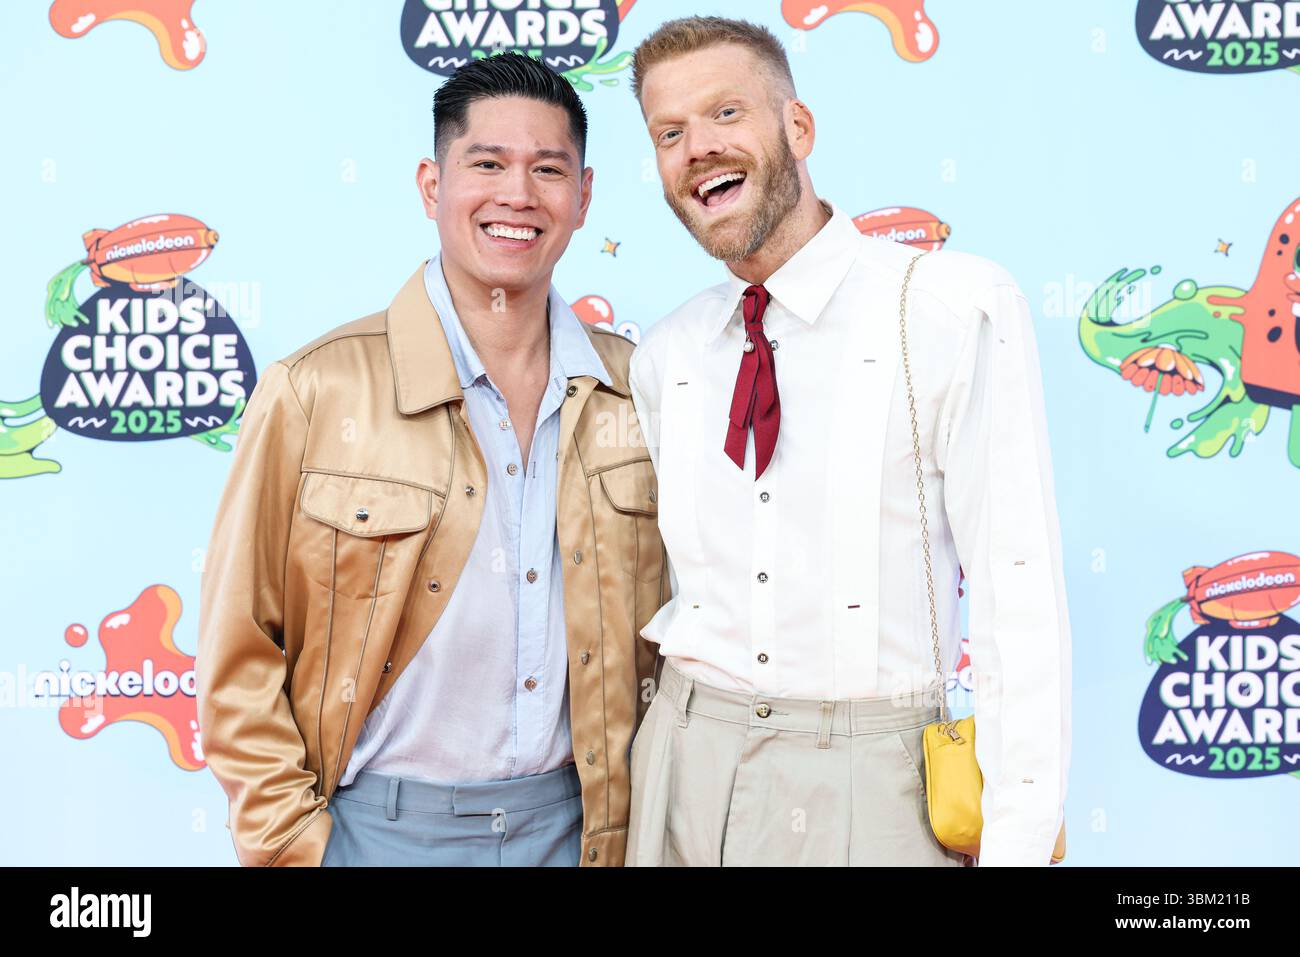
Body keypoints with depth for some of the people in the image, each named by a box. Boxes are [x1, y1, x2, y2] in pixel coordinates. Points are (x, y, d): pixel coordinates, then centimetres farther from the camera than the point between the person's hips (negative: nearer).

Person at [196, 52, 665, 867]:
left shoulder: (638, 391, -1)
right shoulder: (314, 394, -11)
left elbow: (663, 628, 8)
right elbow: (240, 654, -7)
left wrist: (642, 810, 4)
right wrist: (294, 845, -8)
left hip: (576, 822, 3)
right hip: (381, 826, -2)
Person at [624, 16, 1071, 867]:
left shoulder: (959, 310, -11)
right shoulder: (664, 356, 5)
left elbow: (1018, 592, -13)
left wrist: (1018, 842, -14)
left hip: (869, 785, -4)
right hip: (686, 763, 4)